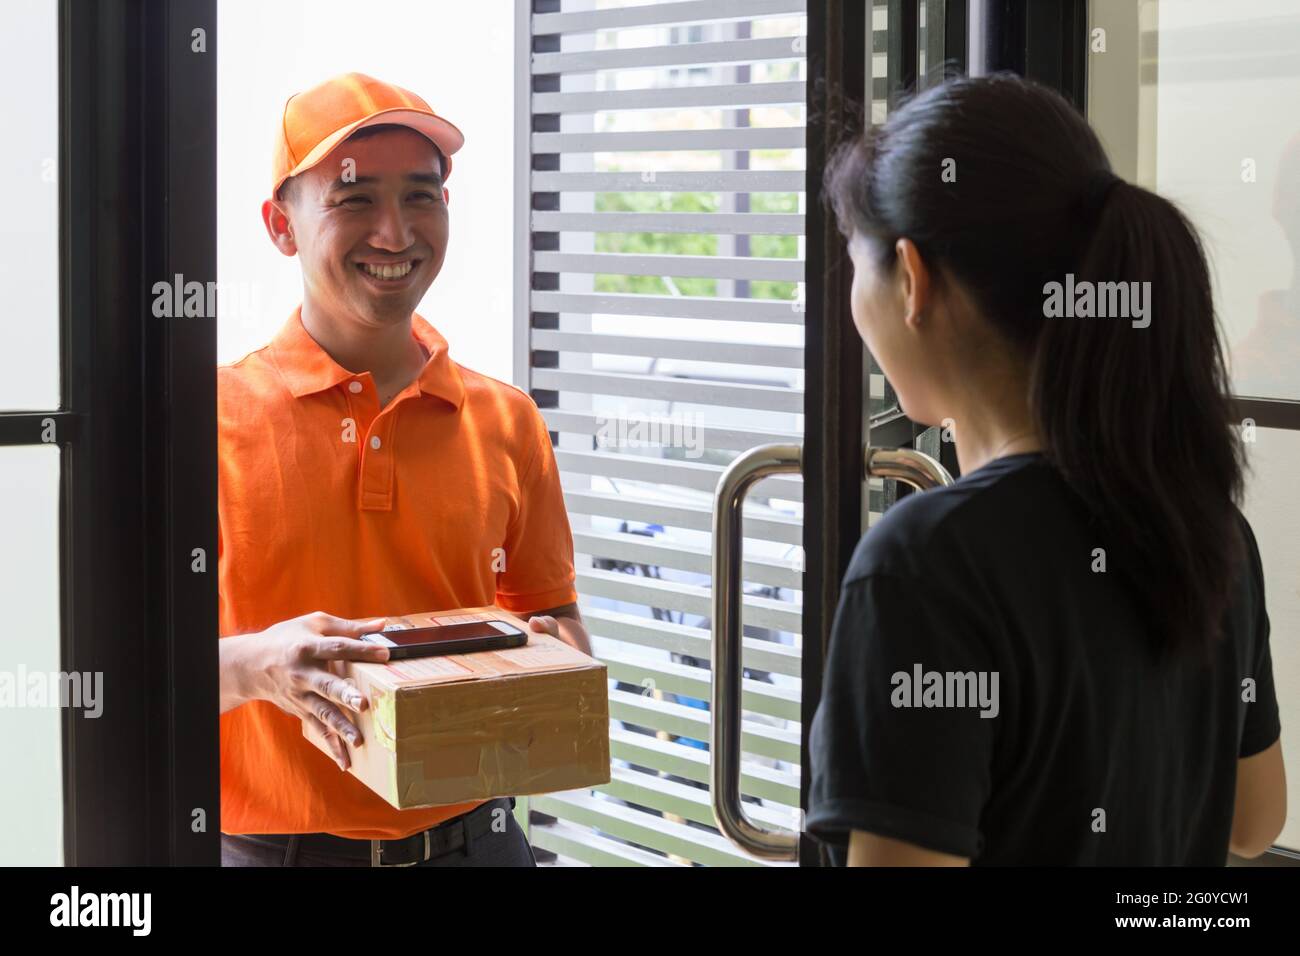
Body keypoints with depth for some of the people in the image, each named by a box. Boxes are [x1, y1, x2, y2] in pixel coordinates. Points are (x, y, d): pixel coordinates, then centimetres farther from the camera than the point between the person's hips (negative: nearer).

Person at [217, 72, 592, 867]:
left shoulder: (506, 424, 3)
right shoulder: (216, 417, -8)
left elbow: (556, 618, 11)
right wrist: (255, 664, -28)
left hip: (472, 835, 3)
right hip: (273, 845, -3)